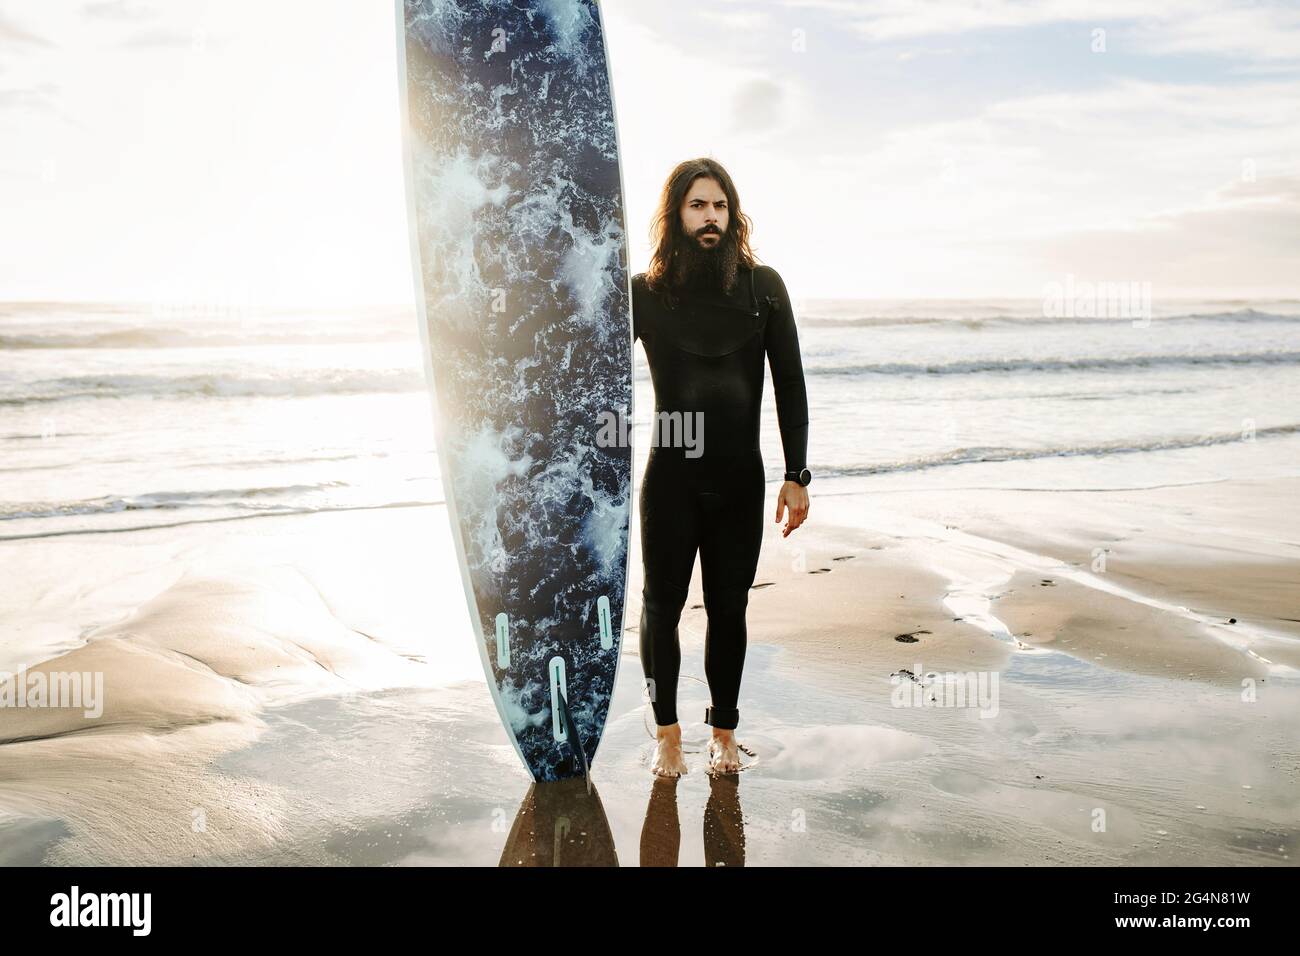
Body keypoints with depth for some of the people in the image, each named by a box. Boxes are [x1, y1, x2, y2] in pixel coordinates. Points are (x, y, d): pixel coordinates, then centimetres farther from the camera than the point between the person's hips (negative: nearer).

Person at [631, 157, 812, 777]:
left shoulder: (762, 287, 1)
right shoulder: (645, 292, -2)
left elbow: (790, 387, 3)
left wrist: (796, 475, -1)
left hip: (740, 480, 1)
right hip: (670, 478, -1)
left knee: (728, 610, 9)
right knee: (662, 606, 7)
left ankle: (724, 731, 27)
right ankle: (667, 732, 25)